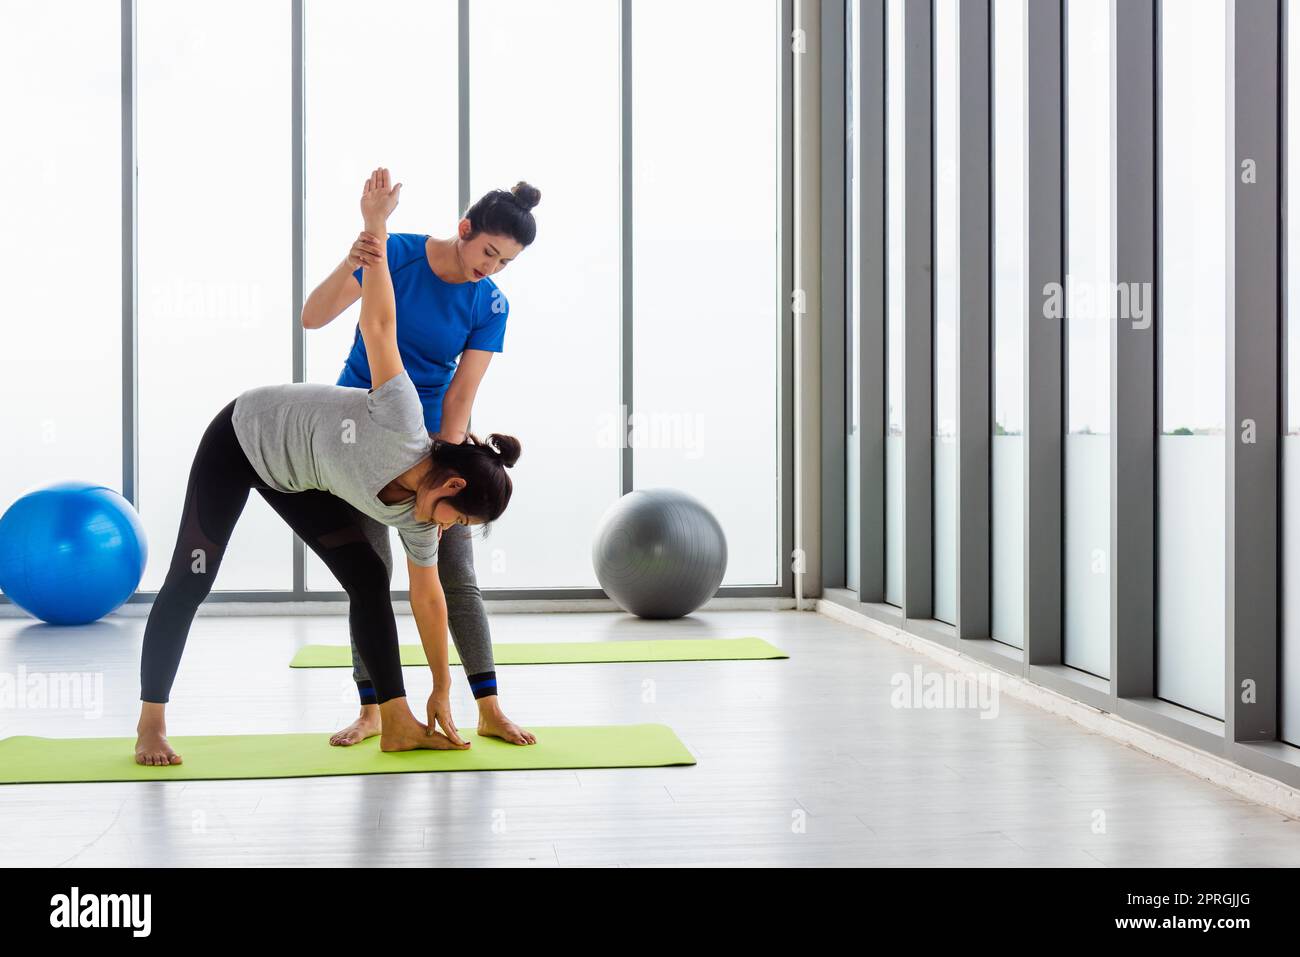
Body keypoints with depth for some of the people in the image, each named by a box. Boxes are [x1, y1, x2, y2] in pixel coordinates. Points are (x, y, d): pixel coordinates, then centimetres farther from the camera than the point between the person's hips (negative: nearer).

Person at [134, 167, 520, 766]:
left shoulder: (412, 514, -13)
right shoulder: (403, 425, -36)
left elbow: (428, 598, -3)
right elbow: (380, 326, -35)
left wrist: (441, 690, 2)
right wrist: (374, 227, -36)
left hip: (293, 477, 7)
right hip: (242, 436, -7)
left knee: (368, 580, -4)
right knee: (190, 582, -5)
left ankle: (396, 724, 0)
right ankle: (151, 722, 9)